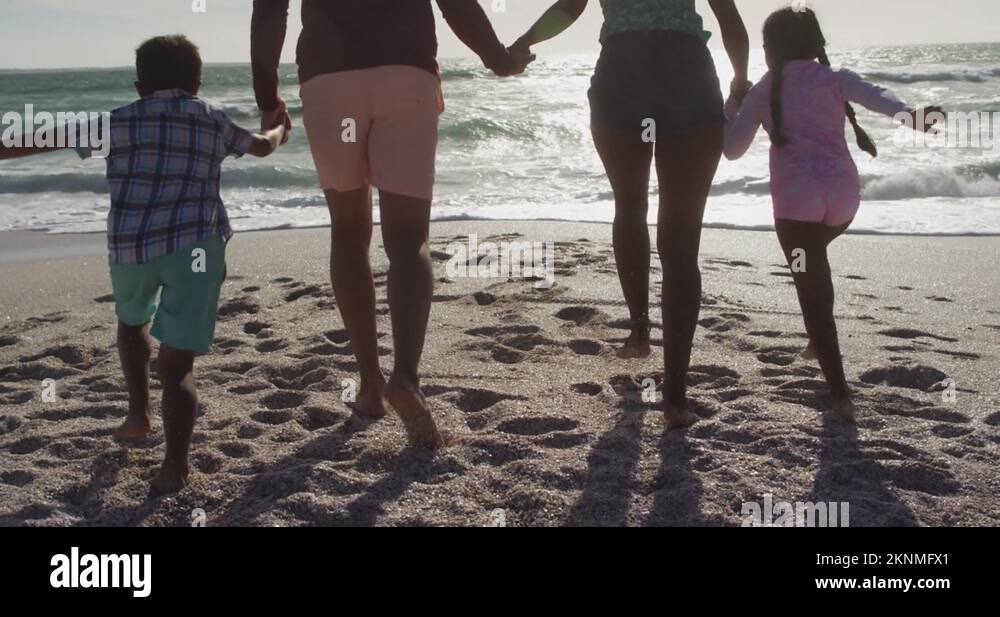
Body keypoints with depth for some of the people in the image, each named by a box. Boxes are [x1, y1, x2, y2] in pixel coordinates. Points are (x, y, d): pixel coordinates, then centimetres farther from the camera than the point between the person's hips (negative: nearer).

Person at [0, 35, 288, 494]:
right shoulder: (214, 121, 18)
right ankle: (174, 466, -17)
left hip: (130, 245, 1)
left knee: (131, 322, 32)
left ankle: (138, 415, 32)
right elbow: (261, 146, 35)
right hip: (195, 242, 0)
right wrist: (279, 130, 57)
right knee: (177, 362, -2)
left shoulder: (119, 121, 13)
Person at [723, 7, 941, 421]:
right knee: (814, 265, 34)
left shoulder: (763, 91, 8)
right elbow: (875, 97, -13)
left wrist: (731, 105, 25)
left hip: (796, 199, -3)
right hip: (843, 196, 3)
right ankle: (819, 342, 37)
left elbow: (731, 150, 10)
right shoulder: (837, 79, 10)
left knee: (812, 291, -2)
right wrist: (911, 116, -31)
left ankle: (841, 394, -9)